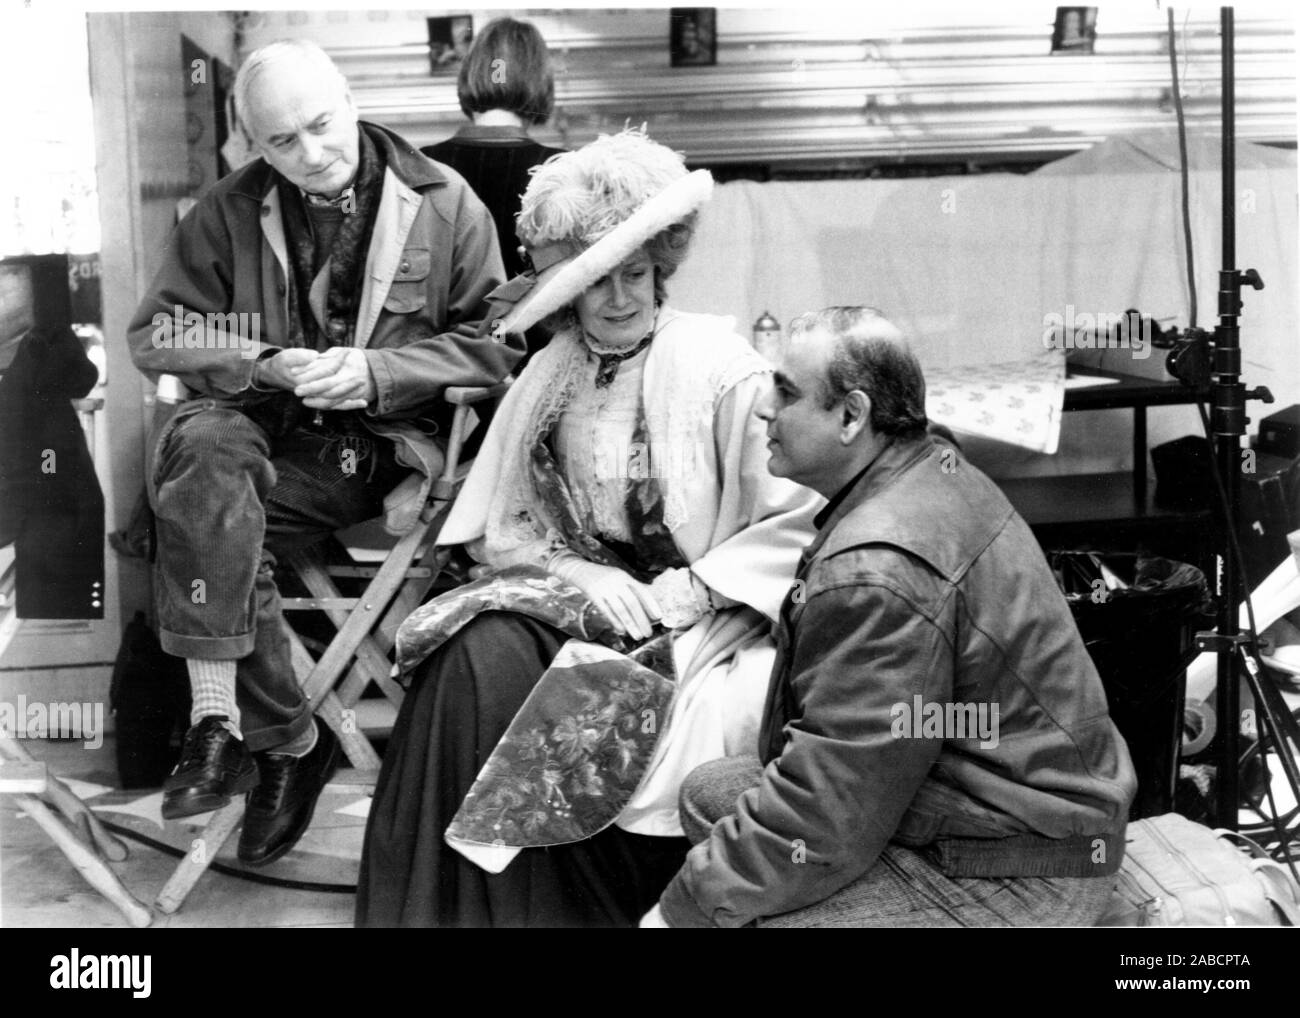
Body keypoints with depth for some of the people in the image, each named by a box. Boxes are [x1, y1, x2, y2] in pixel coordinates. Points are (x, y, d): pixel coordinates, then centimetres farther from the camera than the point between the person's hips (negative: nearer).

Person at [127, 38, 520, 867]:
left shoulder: (444, 201, 4)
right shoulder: (231, 212, 9)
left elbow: (498, 342, 1)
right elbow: (157, 333, 8)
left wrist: (376, 372, -13)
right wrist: (266, 363, -9)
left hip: (399, 449, -1)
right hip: (282, 444, 1)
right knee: (200, 444, -31)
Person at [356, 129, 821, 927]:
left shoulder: (721, 367, -8)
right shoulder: (549, 374, 7)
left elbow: (800, 522, -10)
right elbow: (497, 529, 9)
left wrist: (695, 589, -17)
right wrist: (576, 570, -9)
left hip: (699, 620, -4)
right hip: (577, 600, 4)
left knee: (606, 711, -30)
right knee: (482, 659, -22)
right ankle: (479, 905, -8)